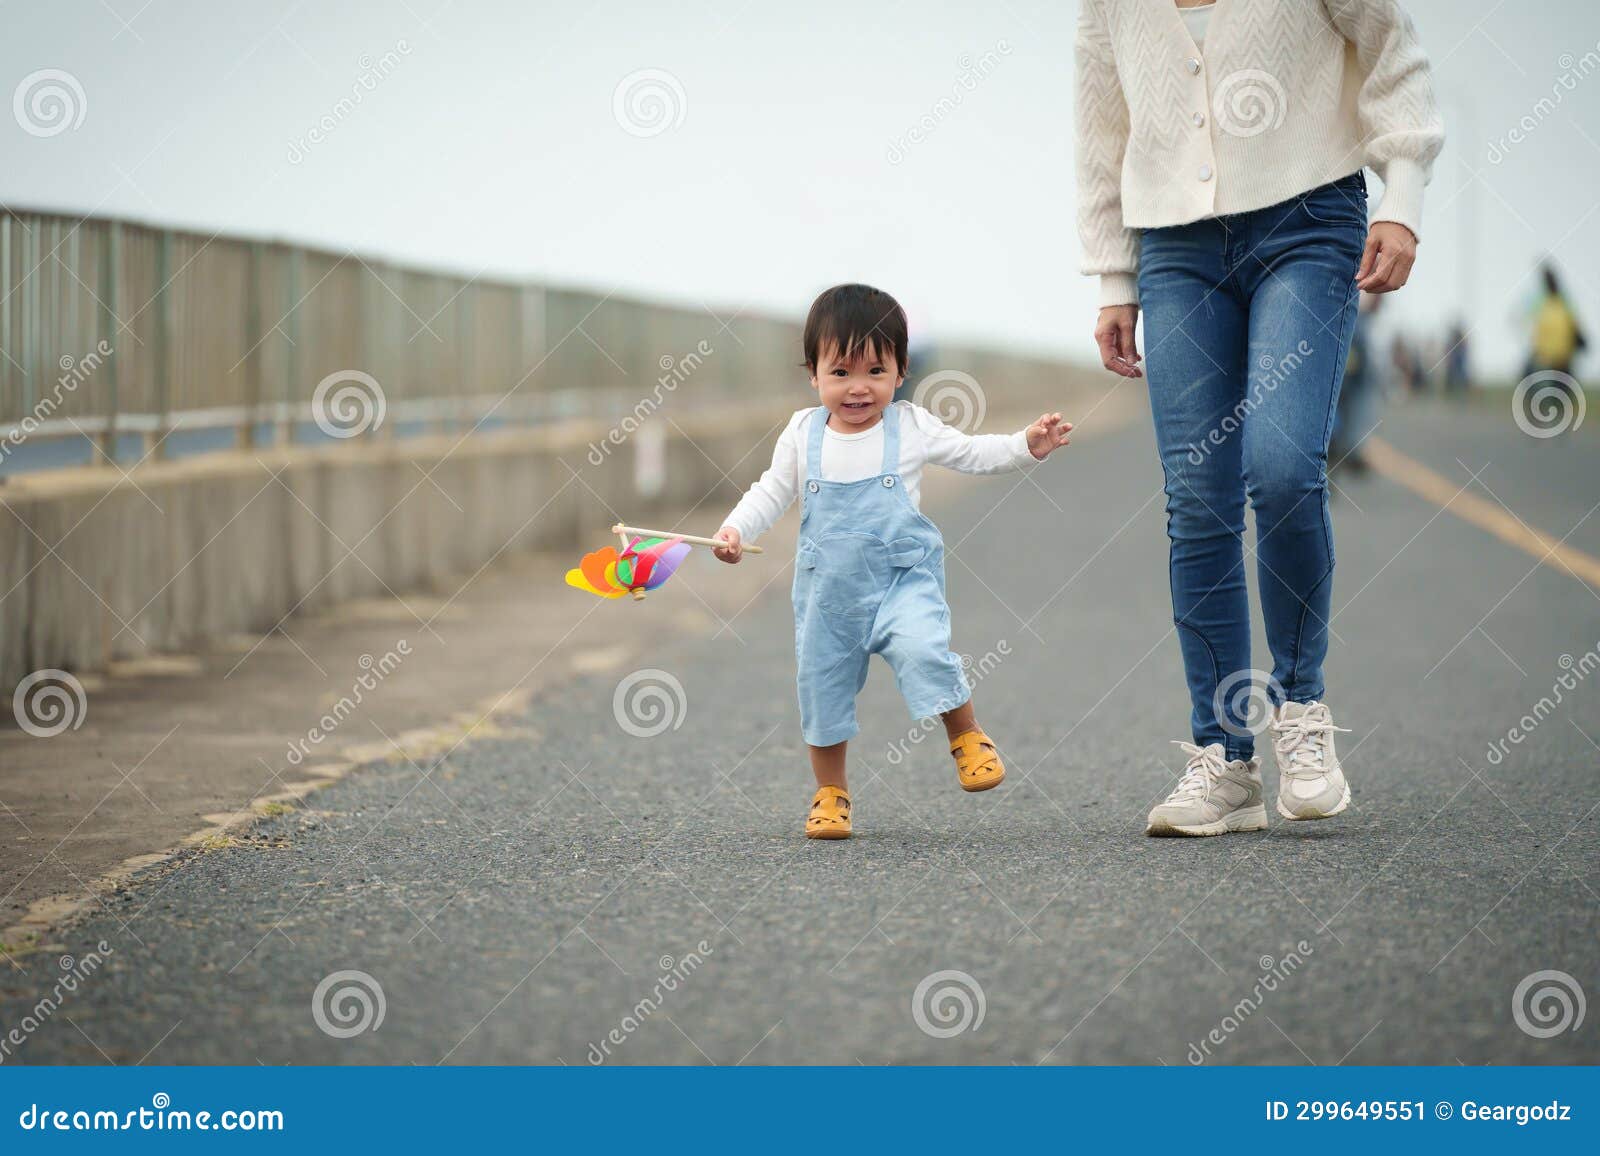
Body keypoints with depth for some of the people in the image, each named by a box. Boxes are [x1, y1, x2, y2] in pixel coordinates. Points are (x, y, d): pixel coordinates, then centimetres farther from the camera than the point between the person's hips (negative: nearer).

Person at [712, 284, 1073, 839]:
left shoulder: (911, 427, -2)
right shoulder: (802, 433, 1)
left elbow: (973, 452, 5)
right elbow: (772, 492, 8)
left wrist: (1026, 445, -9)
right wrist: (736, 529, -8)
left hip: (904, 577, -2)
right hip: (828, 587, 2)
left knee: (922, 647, -27)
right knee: (822, 684, 7)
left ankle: (968, 737, -4)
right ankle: (830, 793, 25)